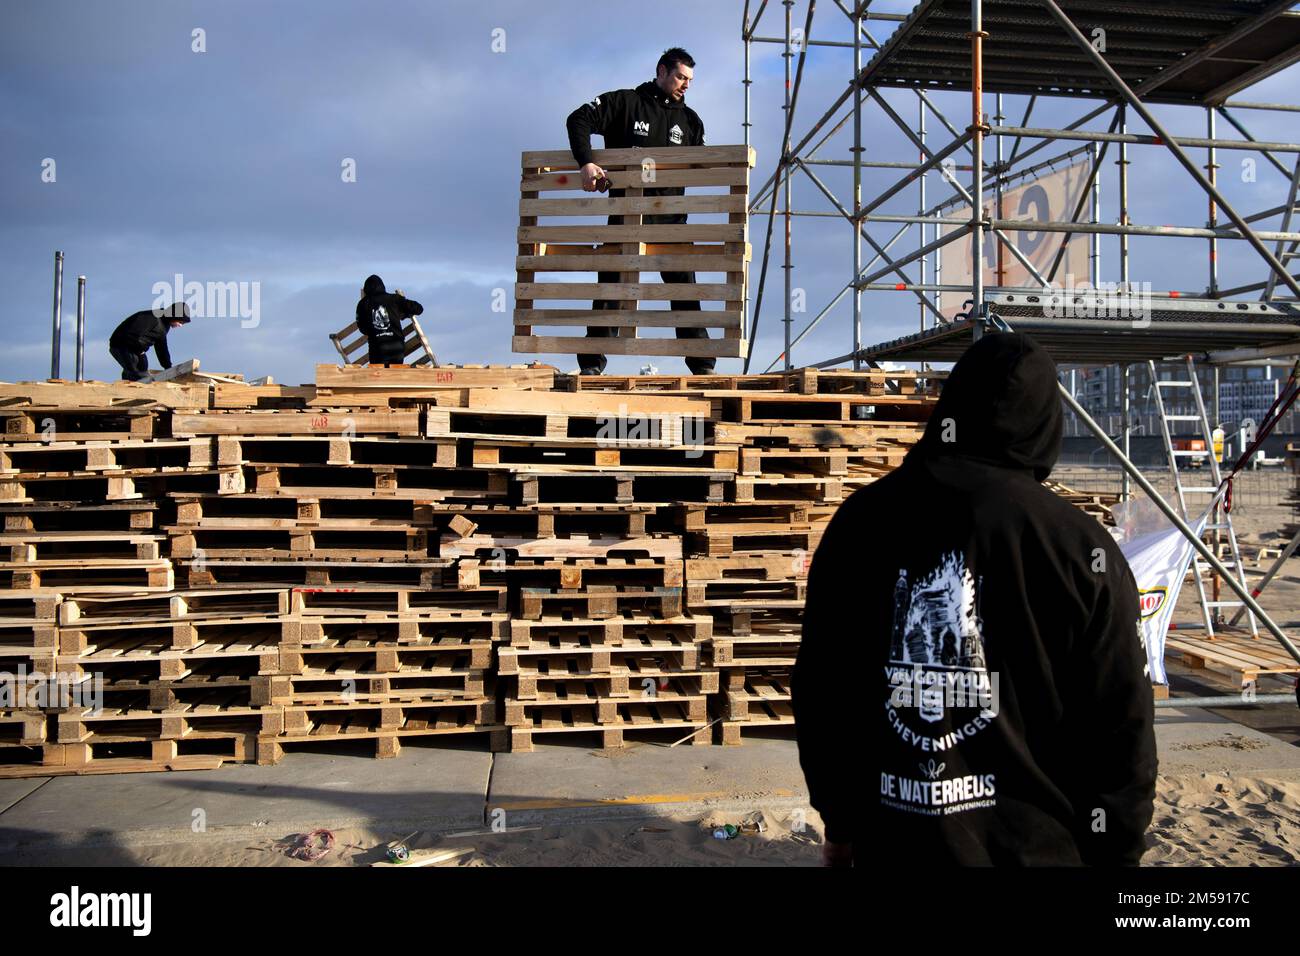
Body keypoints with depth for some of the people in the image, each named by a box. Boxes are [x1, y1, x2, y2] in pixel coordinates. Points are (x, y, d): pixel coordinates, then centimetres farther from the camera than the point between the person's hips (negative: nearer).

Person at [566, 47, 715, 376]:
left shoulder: (690, 120, 15)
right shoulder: (624, 102, 4)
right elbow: (579, 120, -2)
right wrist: (586, 162, -16)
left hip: (670, 217, 3)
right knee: (611, 285, 0)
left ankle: (702, 364, 5)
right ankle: (592, 363, 6)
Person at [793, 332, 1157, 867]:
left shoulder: (861, 519, -3)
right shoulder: (1080, 547, -12)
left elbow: (819, 690, 3)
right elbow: (1121, 728, -7)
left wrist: (840, 824, 13)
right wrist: (1116, 854, 7)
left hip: (891, 839, 2)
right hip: (1033, 845, -1)